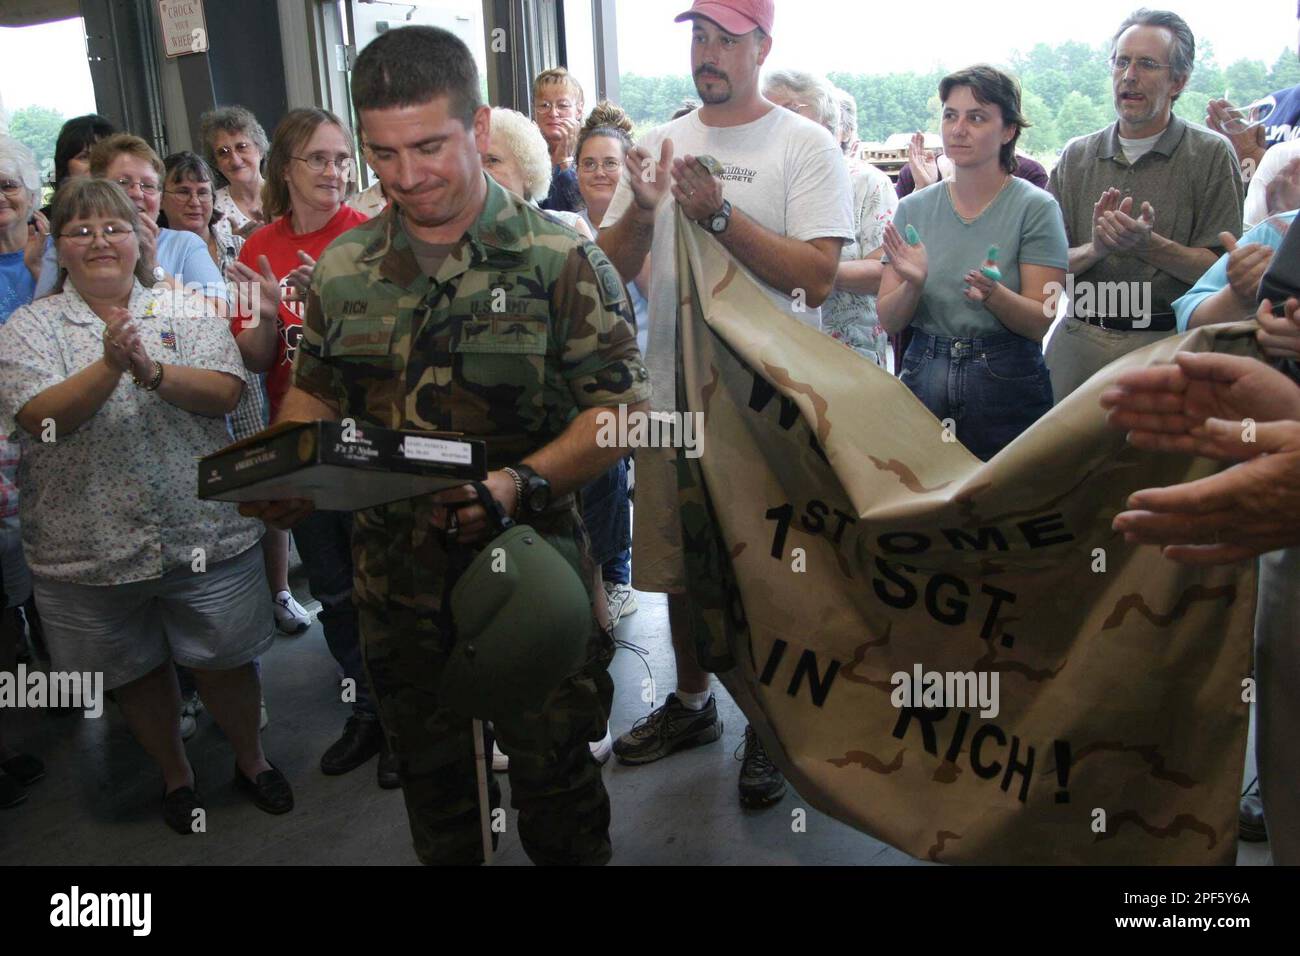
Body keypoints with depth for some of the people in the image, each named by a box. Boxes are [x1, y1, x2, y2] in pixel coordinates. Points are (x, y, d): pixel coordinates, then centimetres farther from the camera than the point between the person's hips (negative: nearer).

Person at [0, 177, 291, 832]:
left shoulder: (187, 311, 4)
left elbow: (225, 391, -8)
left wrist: (153, 371, -24)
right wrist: (111, 365, -27)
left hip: (204, 531, 0)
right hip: (91, 548, 0)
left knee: (225, 658, 12)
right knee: (137, 672, 16)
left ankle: (250, 758, 37)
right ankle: (174, 773, 39)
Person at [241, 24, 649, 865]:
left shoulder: (559, 259, -11)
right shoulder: (344, 268, 3)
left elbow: (623, 404, -14)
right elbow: (316, 393, 14)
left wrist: (521, 483, -29)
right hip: (395, 577, 4)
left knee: (553, 780, 12)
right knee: (431, 780, 23)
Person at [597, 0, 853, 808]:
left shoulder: (805, 146, -6)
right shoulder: (661, 144, 8)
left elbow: (817, 276, -16)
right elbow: (612, 268, 6)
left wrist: (719, 212, -22)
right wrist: (641, 209, -14)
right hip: (675, 391, 5)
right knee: (680, 559, 16)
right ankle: (692, 703, 37)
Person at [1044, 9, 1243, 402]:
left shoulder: (1211, 155, -1)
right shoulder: (1076, 156, 8)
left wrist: (1148, 245, -21)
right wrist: (1094, 249, -17)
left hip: (1167, 343, -2)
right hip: (1079, 340, 3)